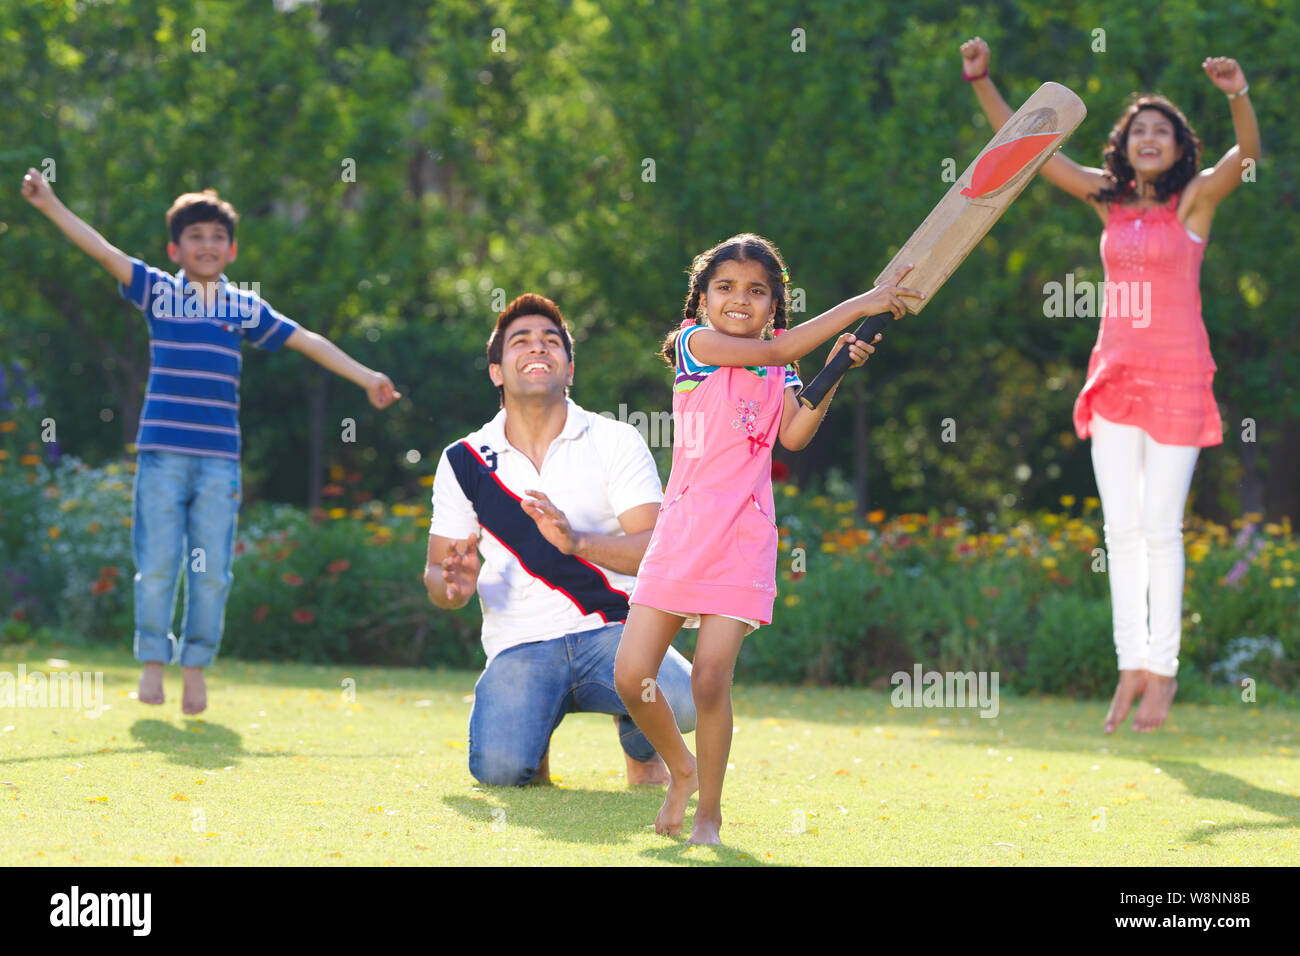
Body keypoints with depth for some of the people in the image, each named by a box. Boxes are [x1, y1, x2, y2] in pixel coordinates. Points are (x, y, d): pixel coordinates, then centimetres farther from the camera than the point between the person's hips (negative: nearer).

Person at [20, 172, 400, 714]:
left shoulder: (246, 308, 12)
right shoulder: (157, 292, 7)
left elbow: (305, 341, 16)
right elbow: (102, 250, -1)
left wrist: (364, 377, 14)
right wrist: (51, 206, -9)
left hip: (219, 459, 2)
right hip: (162, 451, -2)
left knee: (211, 570, -1)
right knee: (157, 563, -4)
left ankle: (195, 667, 9)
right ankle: (153, 662, 6)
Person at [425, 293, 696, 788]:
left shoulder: (614, 441, 4)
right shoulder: (464, 461, 8)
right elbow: (437, 571, 12)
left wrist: (577, 542, -24)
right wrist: (455, 584, -14)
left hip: (610, 632, 0)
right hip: (519, 648, 0)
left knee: (682, 701, -33)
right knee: (499, 767, -30)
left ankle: (638, 746, 7)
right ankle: (536, 735, 11)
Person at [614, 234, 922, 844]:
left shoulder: (781, 372, 13)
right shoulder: (696, 341, 1)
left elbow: (793, 435, -3)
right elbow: (777, 350, -10)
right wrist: (858, 306, -9)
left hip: (743, 538, 1)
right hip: (682, 531, -1)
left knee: (710, 679, -12)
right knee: (631, 677, -5)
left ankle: (709, 810, 3)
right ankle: (681, 769, 22)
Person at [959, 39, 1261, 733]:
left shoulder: (1195, 198, -2)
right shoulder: (1108, 197, 8)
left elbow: (1248, 154, -21)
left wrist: (1238, 96, -39)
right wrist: (981, 82, 2)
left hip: (1177, 376, -4)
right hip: (1115, 372, 4)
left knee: (1161, 527, -2)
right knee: (1121, 526, 2)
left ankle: (1163, 671, 6)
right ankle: (1131, 665, 8)